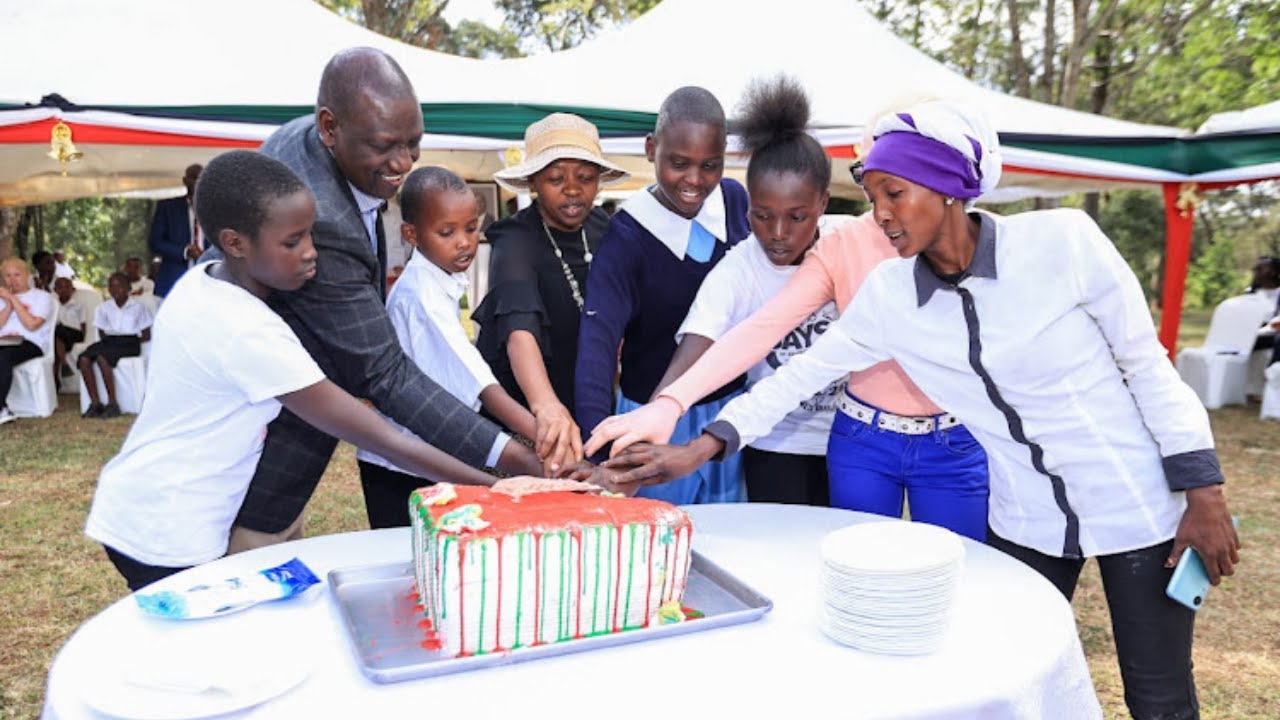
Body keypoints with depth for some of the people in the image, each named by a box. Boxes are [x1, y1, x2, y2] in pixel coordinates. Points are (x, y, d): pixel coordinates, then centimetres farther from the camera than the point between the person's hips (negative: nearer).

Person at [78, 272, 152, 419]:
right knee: (84, 359, -26)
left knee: (102, 358, -34)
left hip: (130, 343, -5)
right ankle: (95, 403, -24)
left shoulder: (139, 306, 6)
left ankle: (112, 403, -28)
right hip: (109, 341, 5)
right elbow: (102, 335, 17)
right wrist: (111, 340, -3)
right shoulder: (104, 308, 18)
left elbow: (146, 335, 2)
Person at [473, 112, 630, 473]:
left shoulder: (601, 231, -4)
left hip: (587, 404, 5)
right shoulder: (515, 243, -22)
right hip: (522, 413, -5)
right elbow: (519, 329, -41)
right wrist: (547, 407, -57)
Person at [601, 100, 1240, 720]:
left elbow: (1147, 365, -10)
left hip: (1137, 505, -3)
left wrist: (1203, 492, -8)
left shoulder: (1062, 242, -19)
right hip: (1025, 524, 3)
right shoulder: (889, 294, -9)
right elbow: (802, 372, -6)